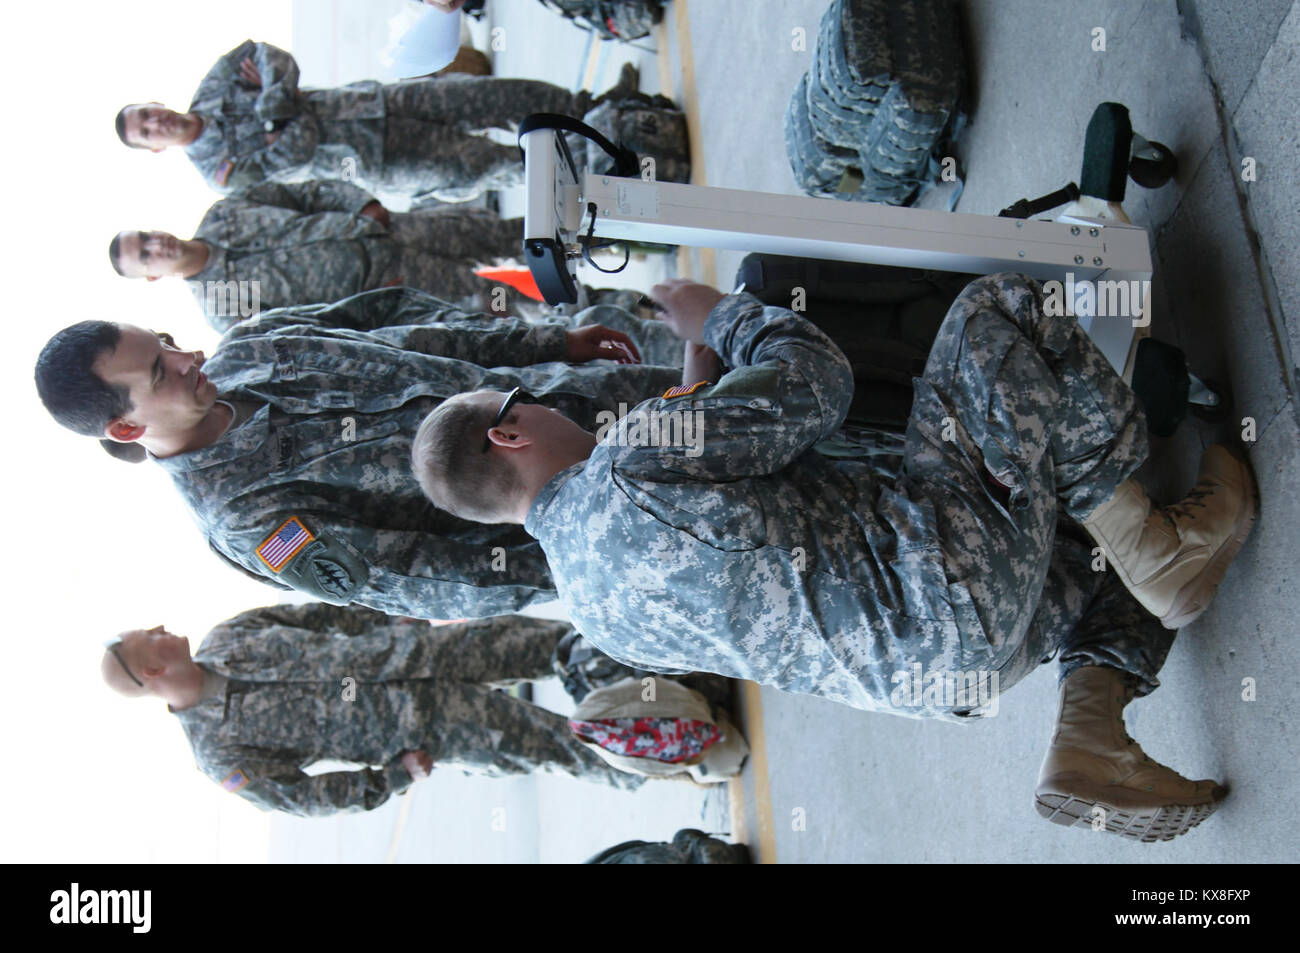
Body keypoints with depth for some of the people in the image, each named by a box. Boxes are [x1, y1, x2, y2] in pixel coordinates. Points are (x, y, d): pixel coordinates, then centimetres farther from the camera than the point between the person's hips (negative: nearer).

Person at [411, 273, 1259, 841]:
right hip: (948, 577, -9)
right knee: (998, 308, -1)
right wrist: (725, 317, 7)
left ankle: (1093, 743, 6)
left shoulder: (592, 601, 11)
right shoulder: (629, 463, -18)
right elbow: (817, 385, -10)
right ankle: (1162, 549, 2)